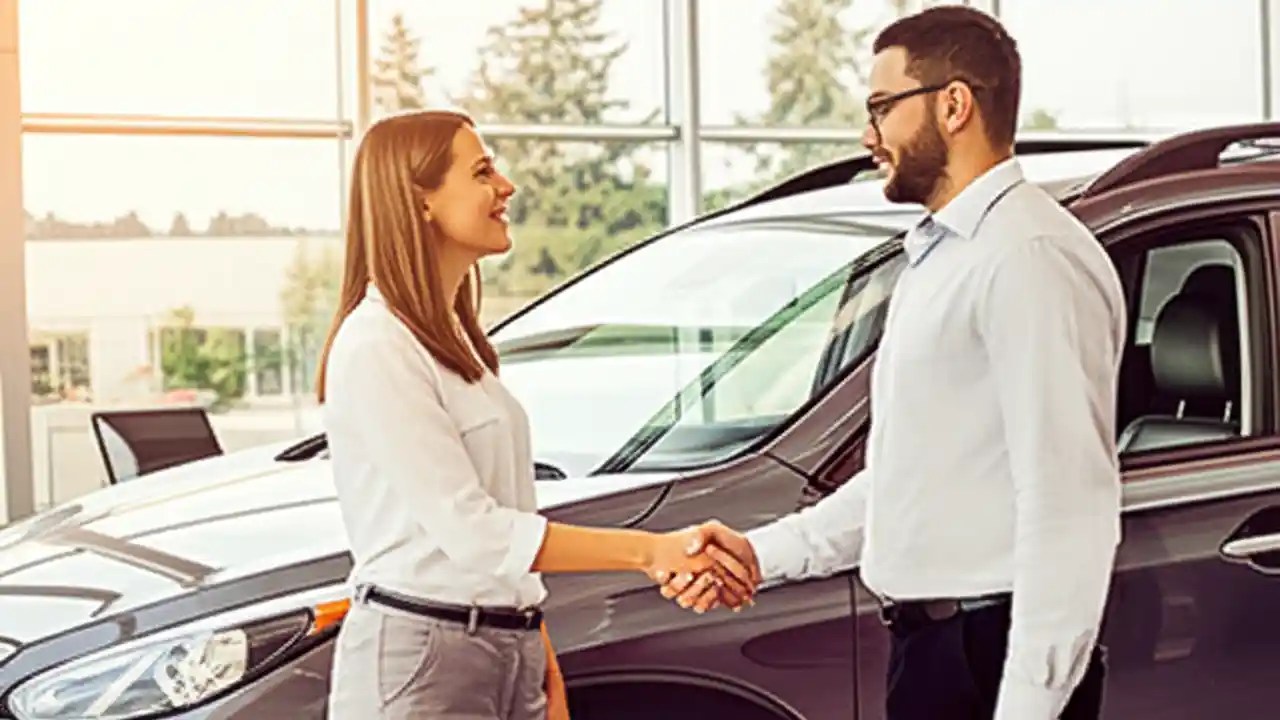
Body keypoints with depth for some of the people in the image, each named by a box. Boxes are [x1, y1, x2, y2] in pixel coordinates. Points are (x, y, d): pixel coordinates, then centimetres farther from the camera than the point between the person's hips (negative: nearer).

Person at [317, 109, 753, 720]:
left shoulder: (453, 337, 17)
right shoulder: (376, 348, -13)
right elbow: (468, 530, -20)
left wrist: (540, 658, 12)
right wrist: (650, 551, -22)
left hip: (505, 653, 8)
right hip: (417, 663, -8)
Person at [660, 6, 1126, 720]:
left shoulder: (1029, 257, -16)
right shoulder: (938, 258, 16)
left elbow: (1067, 504, -22)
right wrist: (763, 552, 11)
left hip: (992, 654, -9)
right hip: (931, 638, 9)